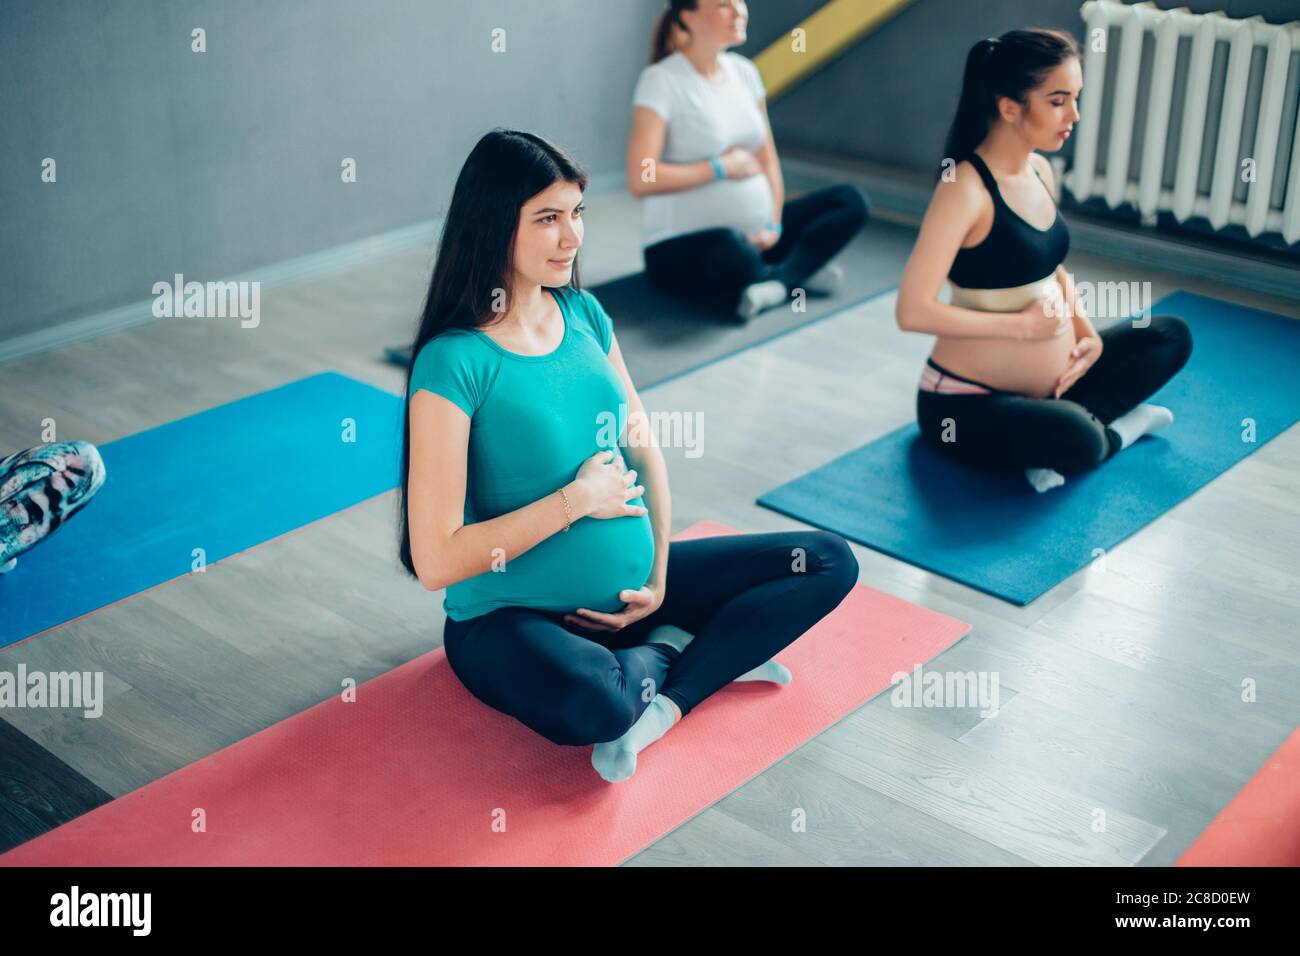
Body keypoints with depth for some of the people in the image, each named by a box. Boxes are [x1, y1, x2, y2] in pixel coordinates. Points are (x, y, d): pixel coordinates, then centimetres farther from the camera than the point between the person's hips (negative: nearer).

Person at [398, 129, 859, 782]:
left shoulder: (584, 313, 1)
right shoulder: (454, 364, -20)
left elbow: (644, 447, 10)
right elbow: (436, 560, -24)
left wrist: (659, 577, -1)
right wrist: (577, 499, -18)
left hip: (629, 587, 7)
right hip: (511, 621, -7)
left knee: (829, 562, 3)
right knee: (593, 703, -41)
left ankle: (667, 701, -8)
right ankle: (668, 654, -6)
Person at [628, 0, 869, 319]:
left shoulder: (744, 71, 9)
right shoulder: (661, 81, -12)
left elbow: (767, 160, 11)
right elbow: (640, 180, -21)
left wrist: (773, 225, -5)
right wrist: (722, 167, -14)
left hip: (752, 233, 8)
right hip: (681, 250, -8)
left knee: (851, 201, -2)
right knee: (733, 249, -40)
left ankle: (778, 279, -22)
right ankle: (802, 271, -8)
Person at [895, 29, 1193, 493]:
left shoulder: (1040, 172, 4)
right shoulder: (965, 189, -21)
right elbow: (913, 311, -28)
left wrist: (1086, 332, 1)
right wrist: (1024, 325, -20)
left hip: (1047, 383, 9)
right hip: (966, 403, -9)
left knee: (1170, 335, 12)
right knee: (1076, 440, -35)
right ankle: (1116, 427, 1)